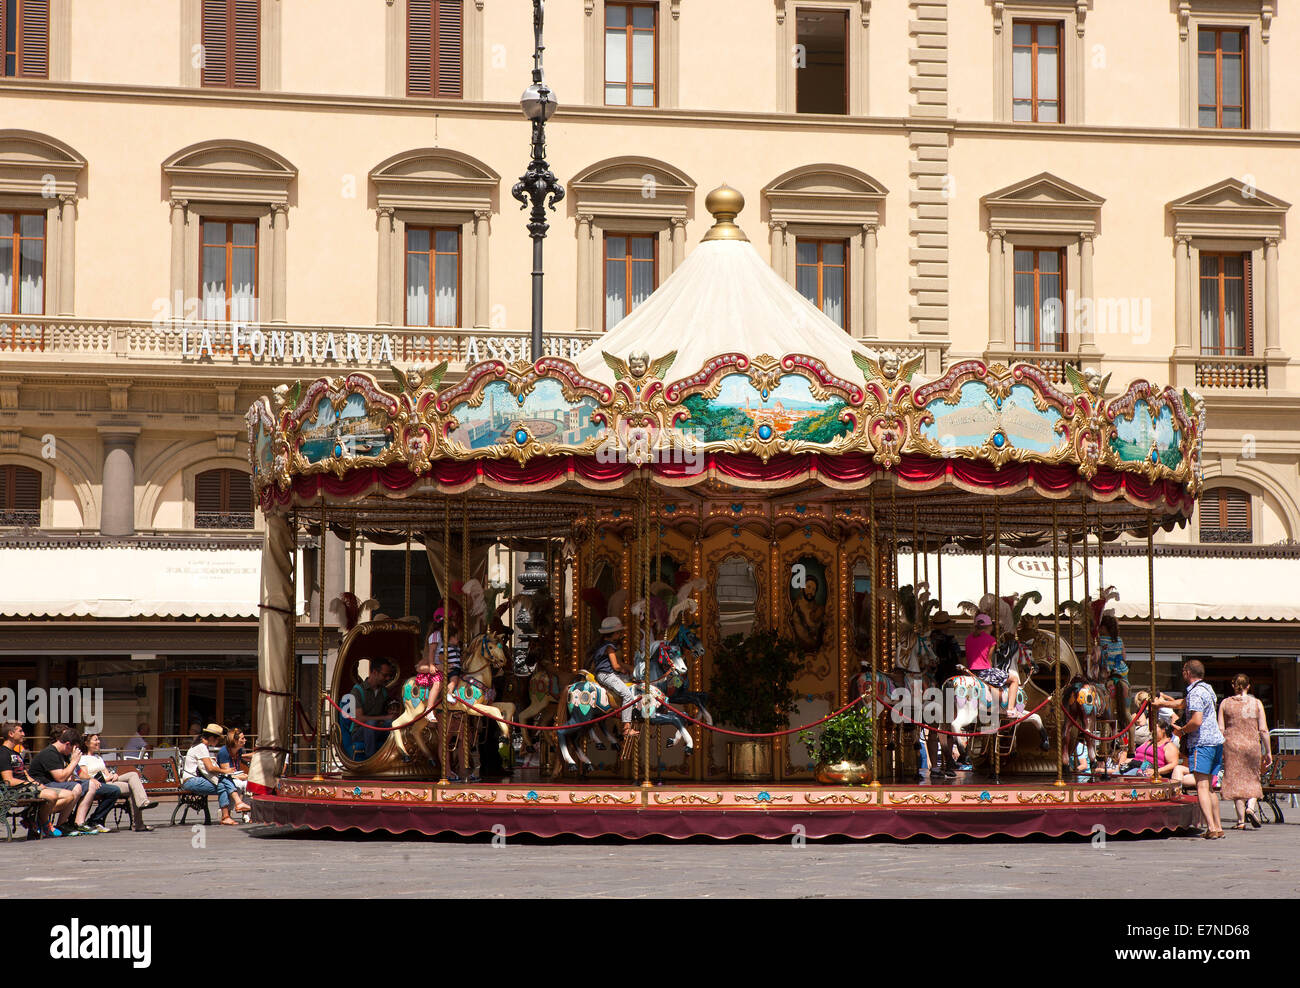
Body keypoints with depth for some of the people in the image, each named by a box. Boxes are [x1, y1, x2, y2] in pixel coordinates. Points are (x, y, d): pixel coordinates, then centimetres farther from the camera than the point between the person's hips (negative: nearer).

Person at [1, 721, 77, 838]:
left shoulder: (17, 754, 26)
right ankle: (44, 824, -12)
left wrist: (37, 784, 0)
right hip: (18, 791, -10)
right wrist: (33, 784, -14)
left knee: (71, 796, -4)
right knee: (52, 795, -36)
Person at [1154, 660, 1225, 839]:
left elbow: (1196, 721, -23)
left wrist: (1182, 730, -6)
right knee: (1209, 788, 14)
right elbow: (1183, 704, 35)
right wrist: (1163, 702, 43)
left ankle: (1211, 828, -20)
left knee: (1202, 787, -11)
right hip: (1216, 742, 10)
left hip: (1201, 743, -10)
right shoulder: (1207, 688, 19)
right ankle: (1218, 826, 13)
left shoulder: (1195, 692, -12)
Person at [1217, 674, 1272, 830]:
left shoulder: (1225, 703, 1)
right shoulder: (1256, 703, 0)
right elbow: (1263, 730, -1)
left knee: (1236, 781, 4)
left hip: (1232, 745, 0)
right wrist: (1268, 752, 5)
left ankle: (1241, 820, 2)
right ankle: (1251, 806, -10)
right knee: (1253, 778, 16)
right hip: (1252, 745, 0)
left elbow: (1220, 729, -1)